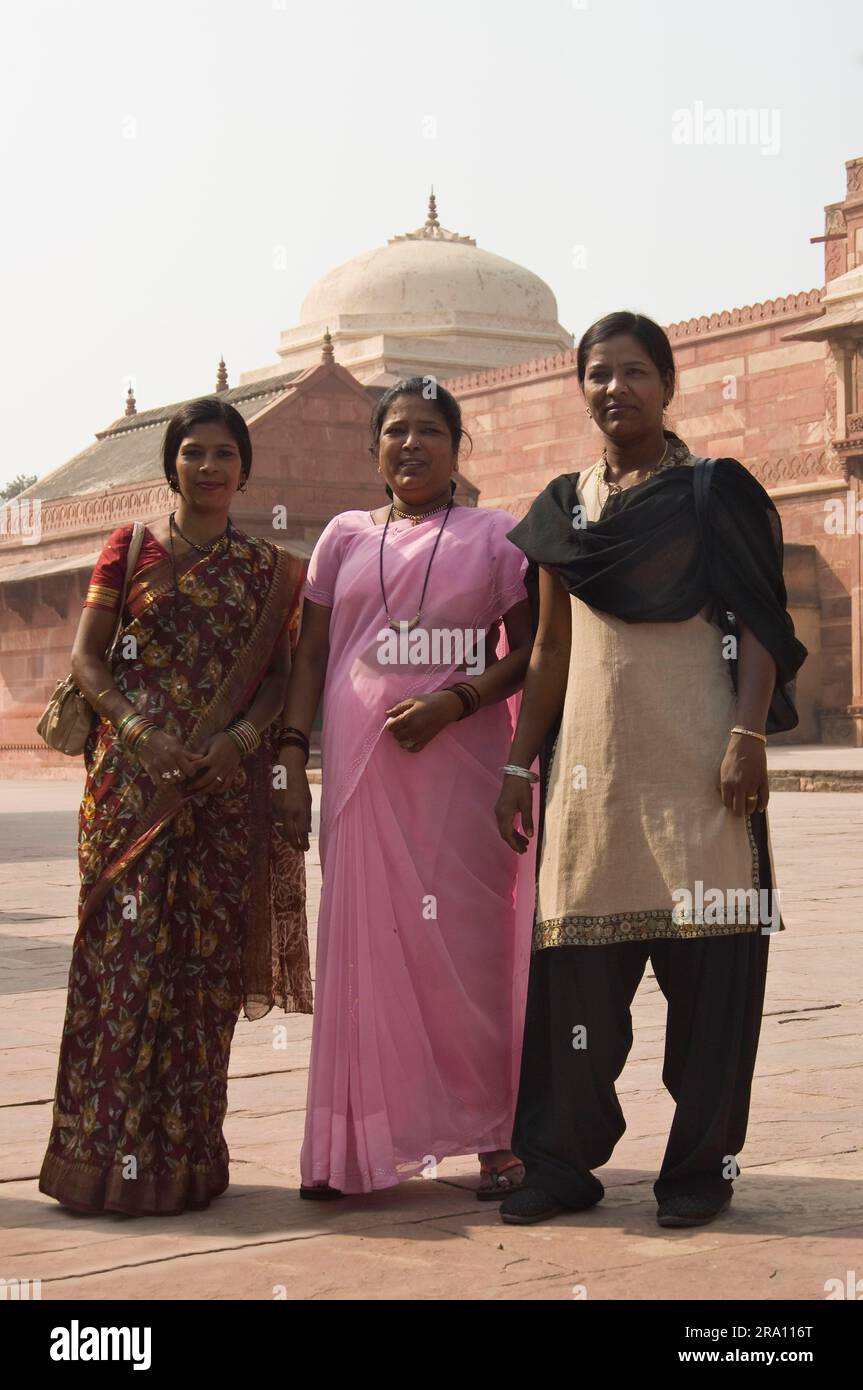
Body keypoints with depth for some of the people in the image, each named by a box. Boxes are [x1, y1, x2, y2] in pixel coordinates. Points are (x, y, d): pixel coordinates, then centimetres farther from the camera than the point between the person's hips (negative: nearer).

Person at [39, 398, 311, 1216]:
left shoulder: (265, 568, 11)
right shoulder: (132, 549, 7)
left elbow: (279, 673, 8)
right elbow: (86, 657, 2)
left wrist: (243, 735, -11)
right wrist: (140, 732, -12)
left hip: (228, 784, 1)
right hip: (133, 780, -1)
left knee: (205, 961, 1)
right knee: (125, 950, -5)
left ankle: (184, 1157, 10)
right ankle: (106, 1156, 1)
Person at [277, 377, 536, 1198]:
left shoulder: (494, 536, 8)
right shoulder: (345, 538, 13)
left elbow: (529, 651, 4)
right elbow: (310, 657, 11)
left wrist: (455, 702, -13)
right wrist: (292, 764, 2)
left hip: (460, 764, -2)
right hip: (363, 769, 2)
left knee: (470, 939, 0)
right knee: (364, 939, 1)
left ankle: (493, 1136, 8)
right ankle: (358, 1144, 7)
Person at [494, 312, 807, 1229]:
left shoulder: (716, 491, 2)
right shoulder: (563, 507, 14)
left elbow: (759, 626, -3)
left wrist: (749, 734, -15)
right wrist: (519, 764, 11)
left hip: (692, 755, -3)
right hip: (592, 753, 4)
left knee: (706, 952, -2)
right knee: (578, 952, 2)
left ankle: (700, 1165, 9)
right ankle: (564, 1160, 11)